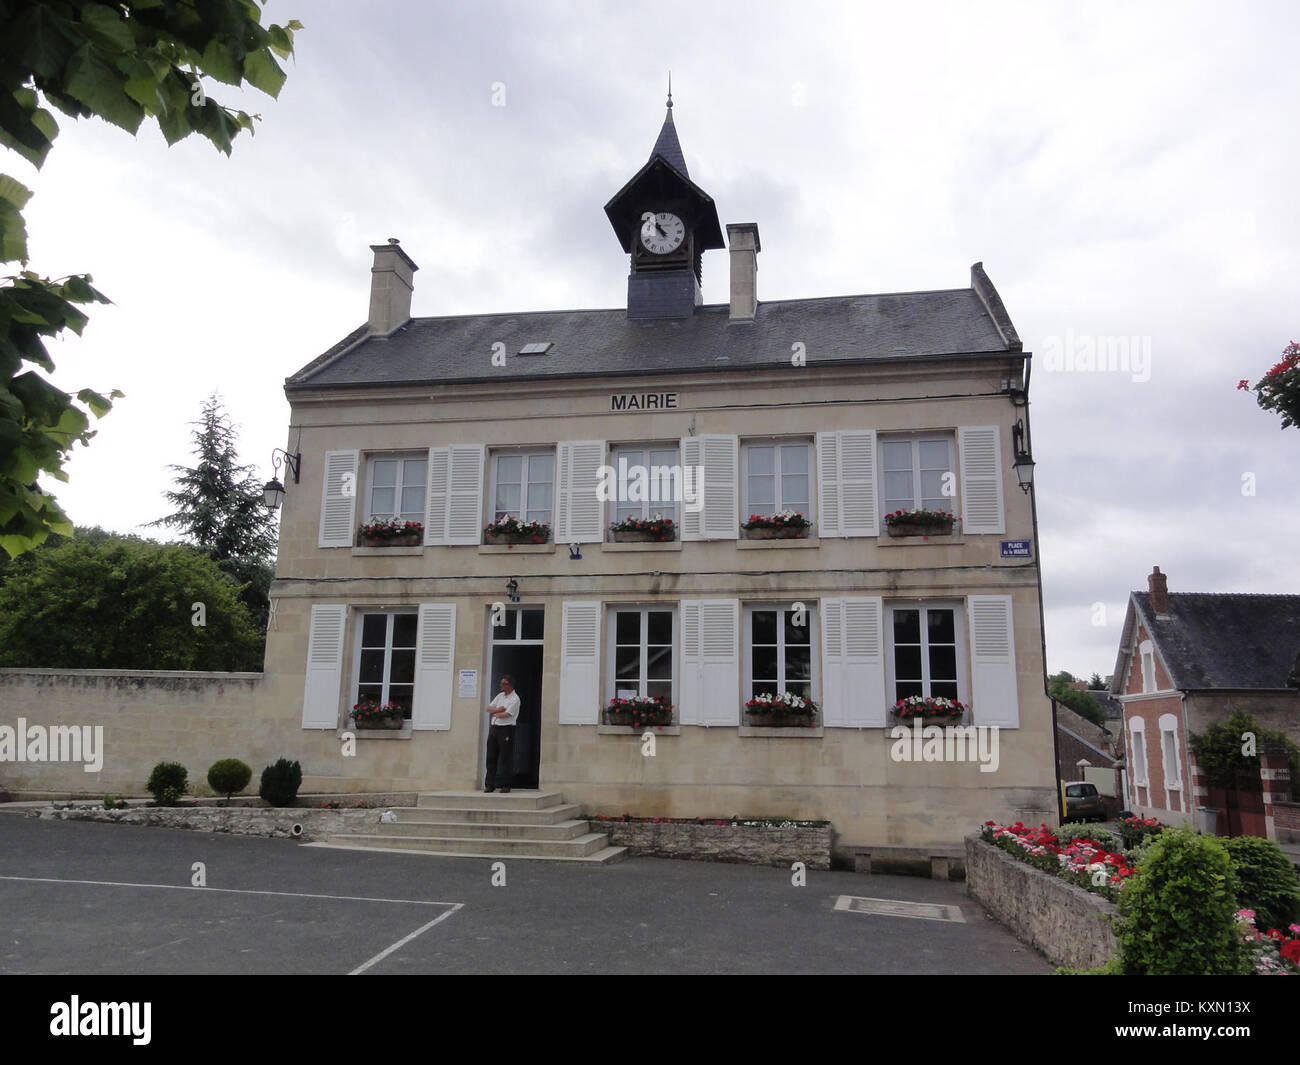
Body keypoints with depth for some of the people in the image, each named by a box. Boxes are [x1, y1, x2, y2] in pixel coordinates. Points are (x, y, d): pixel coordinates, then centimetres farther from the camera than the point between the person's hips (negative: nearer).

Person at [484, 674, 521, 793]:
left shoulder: (515, 699, -6)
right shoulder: (500, 696, 17)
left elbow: (506, 714, -15)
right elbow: (489, 708, 11)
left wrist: (495, 713, 0)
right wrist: (499, 709, -7)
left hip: (506, 729, -7)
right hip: (494, 728, 7)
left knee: (505, 758, -4)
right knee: (491, 757, 5)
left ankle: (506, 785, 2)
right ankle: (490, 784, 10)